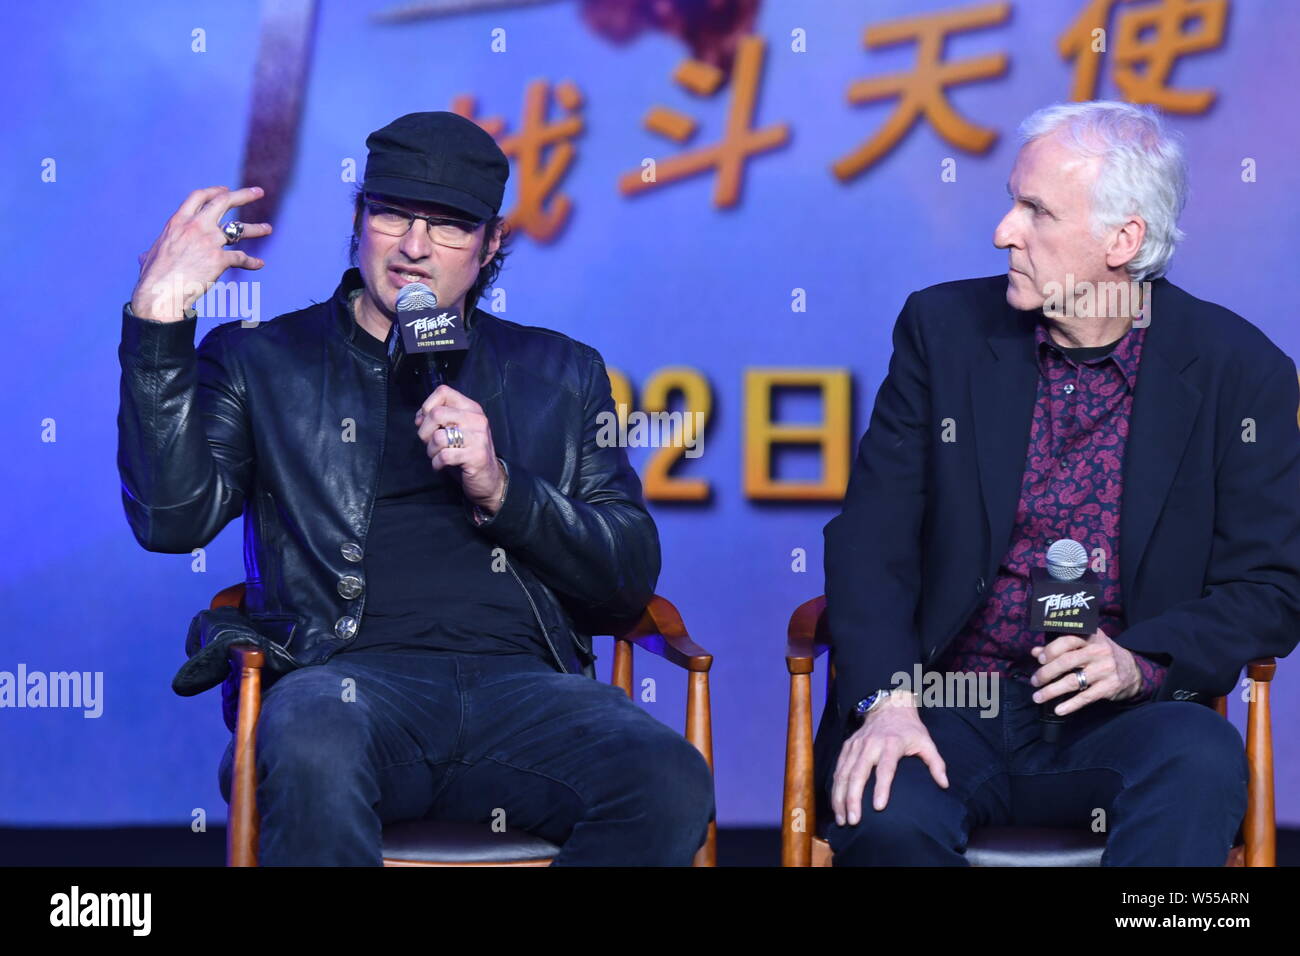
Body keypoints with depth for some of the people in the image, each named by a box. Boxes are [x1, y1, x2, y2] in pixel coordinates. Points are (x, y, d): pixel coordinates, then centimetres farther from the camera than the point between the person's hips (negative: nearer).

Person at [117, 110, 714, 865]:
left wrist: (502, 488, -2)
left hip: (522, 683, 3)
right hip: (351, 672, -2)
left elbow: (632, 575, 15)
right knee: (314, 755, -41)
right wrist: (159, 318, -5)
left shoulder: (560, 375, 23)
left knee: (672, 784, -31)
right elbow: (173, 519, 2)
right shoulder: (262, 363, 19)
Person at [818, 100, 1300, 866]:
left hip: (1117, 720, 0)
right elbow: (871, 538, 0)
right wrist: (888, 700, -17)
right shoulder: (944, 328, 5)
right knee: (888, 816, -33)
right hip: (949, 711, 0)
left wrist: (1140, 661, -17)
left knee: (1202, 764, -34)